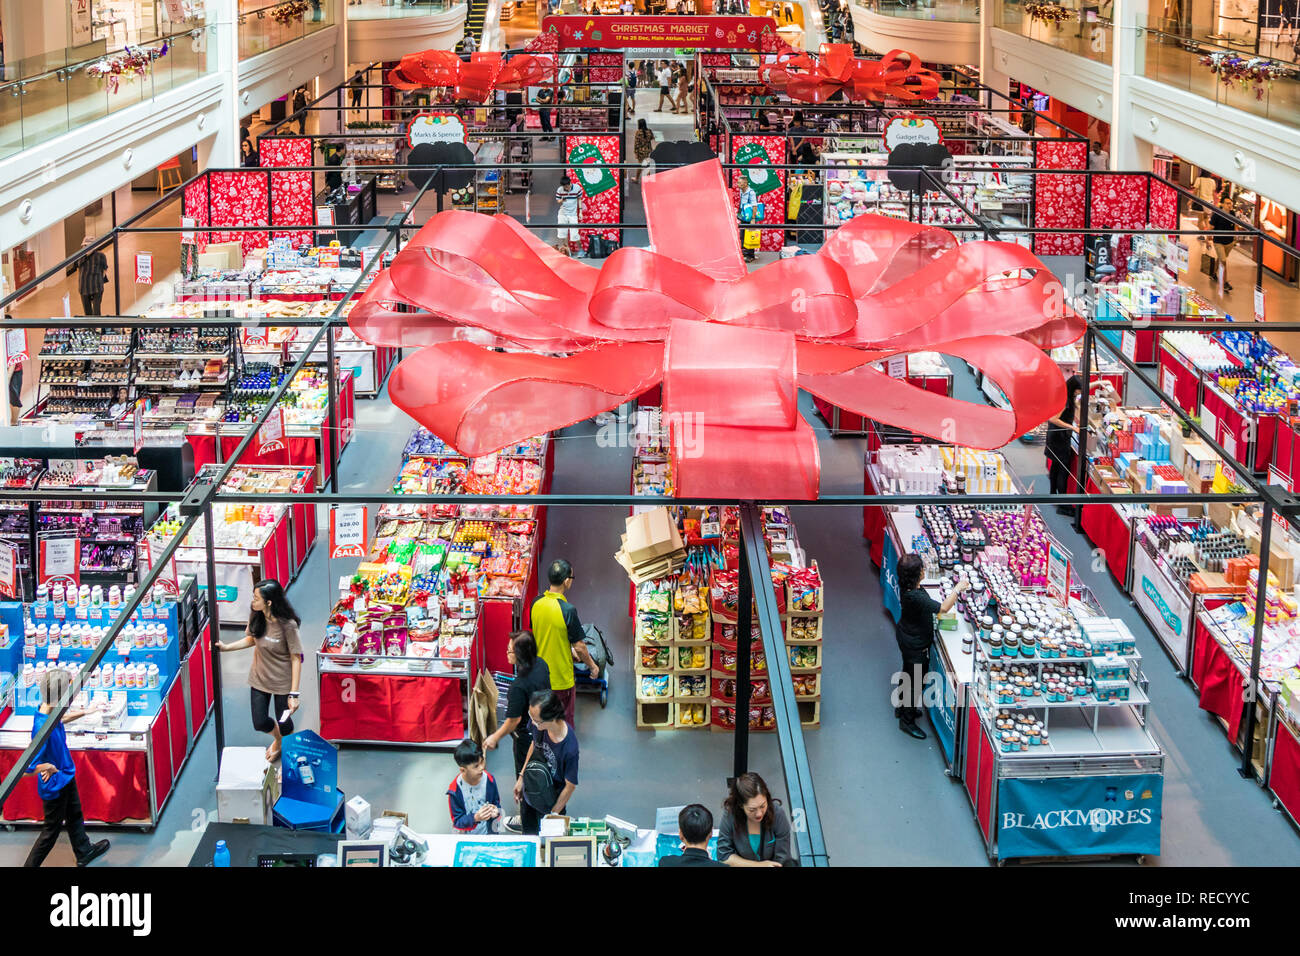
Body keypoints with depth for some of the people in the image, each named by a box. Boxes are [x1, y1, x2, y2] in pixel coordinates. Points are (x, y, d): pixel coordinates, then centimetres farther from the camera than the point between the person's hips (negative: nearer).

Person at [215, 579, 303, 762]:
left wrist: (293, 694, -22)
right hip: (259, 678, 5)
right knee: (260, 723, 10)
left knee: (284, 724, 9)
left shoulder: (287, 625, -28)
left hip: (282, 682, -5)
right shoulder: (255, 617, -11)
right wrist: (226, 647, -1)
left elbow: (296, 659, -22)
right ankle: (277, 740, 46)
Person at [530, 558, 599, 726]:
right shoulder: (568, 610, -25)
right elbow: (579, 647, -17)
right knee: (564, 720, 12)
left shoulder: (536, 604, -6)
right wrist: (592, 666, 2)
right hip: (561, 678, -5)